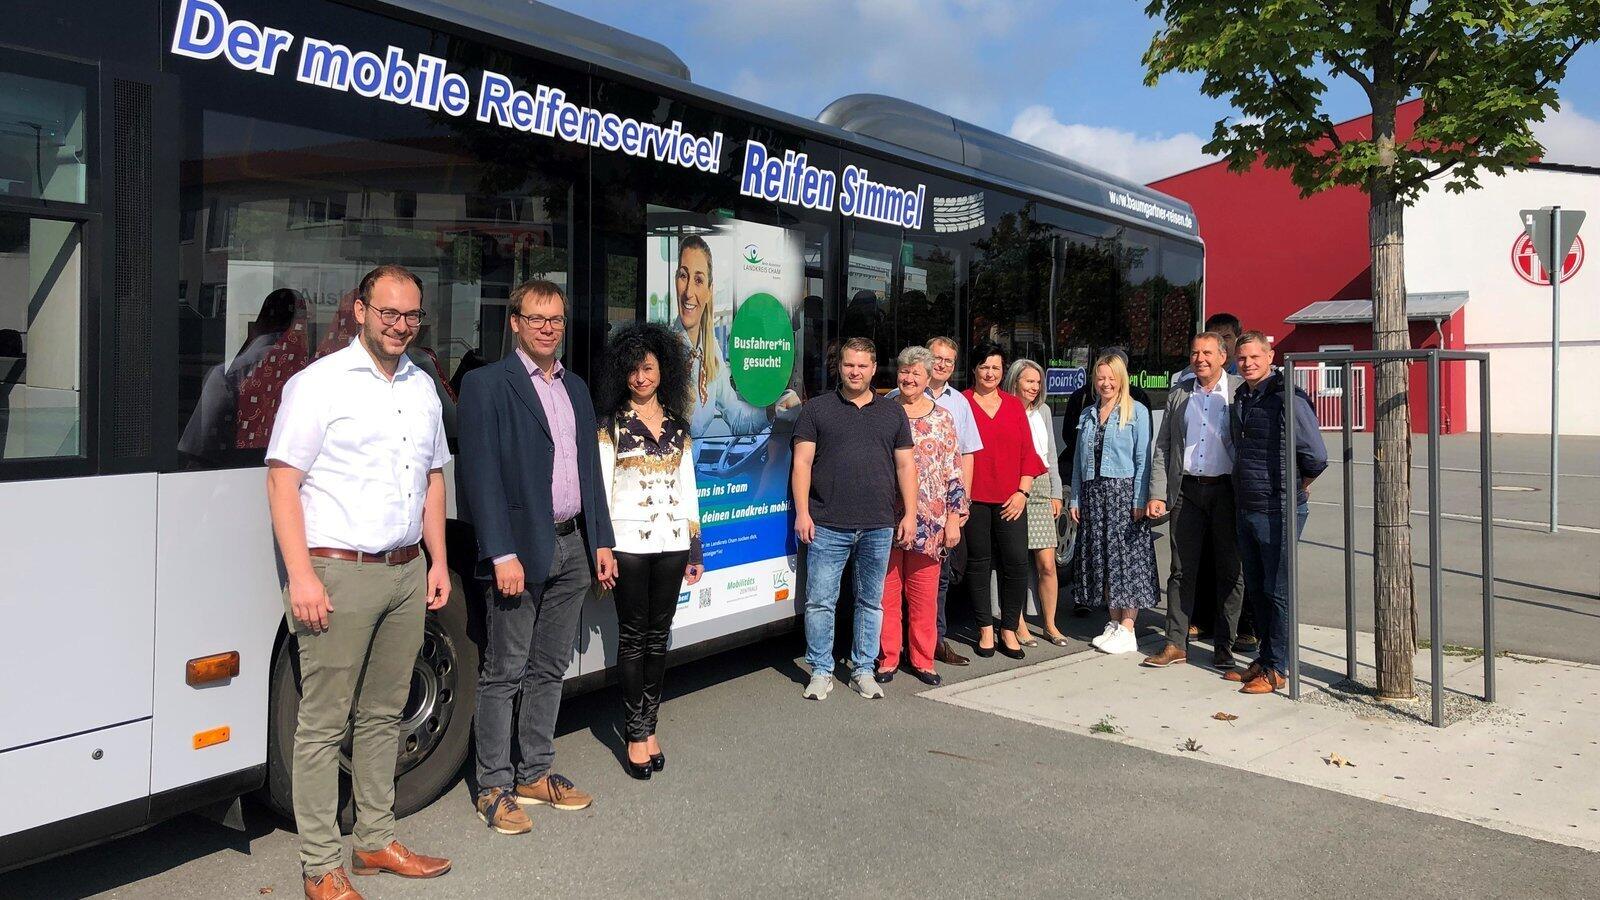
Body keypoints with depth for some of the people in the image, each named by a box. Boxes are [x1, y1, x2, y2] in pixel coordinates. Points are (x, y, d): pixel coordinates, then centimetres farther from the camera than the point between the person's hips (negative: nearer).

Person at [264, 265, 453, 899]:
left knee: (384, 713, 14)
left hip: (406, 573, 6)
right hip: (338, 573, -6)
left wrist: (437, 560, 14)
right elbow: (283, 480, -9)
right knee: (324, 724, -1)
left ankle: (377, 843, 26)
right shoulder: (319, 383, -5)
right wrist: (301, 576, -16)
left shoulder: (422, 388, 15)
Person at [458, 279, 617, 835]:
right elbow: (481, 474, -13)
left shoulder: (575, 388, 16)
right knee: (504, 673, 2)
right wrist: (502, 554, -19)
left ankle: (535, 774, 27)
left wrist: (601, 542, 13)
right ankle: (494, 789, 13)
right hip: (519, 549, -6)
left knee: (549, 669, 14)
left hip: (572, 549, 7)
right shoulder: (487, 384, -6)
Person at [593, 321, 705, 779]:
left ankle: (649, 724, 19)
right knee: (633, 637, 1)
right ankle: (637, 733, 9)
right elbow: (600, 487, -4)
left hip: (671, 542, 4)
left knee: (658, 636, 8)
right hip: (629, 542, -4)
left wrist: (695, 548, 11)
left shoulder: (678, 424, 11)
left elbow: (687, 487, 14)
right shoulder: (612, 423, -1)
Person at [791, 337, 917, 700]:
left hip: (879, 527, 3)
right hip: (828, 526, -2)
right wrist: (802, 512, -7)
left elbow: (905, 466, 12)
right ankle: (821, 672, 12)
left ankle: (863, 671, 21)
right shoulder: (816, 409, 5)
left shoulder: (892, 412, 13)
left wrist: (910, 513, 4)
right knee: (820, 601, -1)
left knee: (871, 601, 10)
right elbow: (802, 462, 1)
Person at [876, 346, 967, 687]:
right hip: (887, 518, -1)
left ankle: (922, 659, 18)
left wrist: (955, 516, 1)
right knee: (886, 592, 3)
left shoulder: (942, 419, 8)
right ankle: (887, 659, 15)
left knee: (925, 595, 6)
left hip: (929, 522, 1)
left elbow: (954, 472, 7)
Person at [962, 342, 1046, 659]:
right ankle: (985, 629, 17)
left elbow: (1027, 452, 11)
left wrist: (1022, 492, 1)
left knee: (1016, 562, -3)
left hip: (1010, 500, 2)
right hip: (974, 498, -2)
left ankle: (1008, 630, 10)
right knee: (979, 562, 5)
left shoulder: (1014, 405, 12)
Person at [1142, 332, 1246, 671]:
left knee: (1230, 571, 5)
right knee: (1182, 569, 6)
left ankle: (1225, 647, 15)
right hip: (1186, 491, 3)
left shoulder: (1241, 391, 1)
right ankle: (1176, 643, 13)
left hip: (1227, 490, -2)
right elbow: (1162, 447, 11)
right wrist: (1157, 494, 3)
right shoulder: (1178, 393, 10)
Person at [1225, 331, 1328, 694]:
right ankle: (1264, 659, 27)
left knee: (1277, 591, 0)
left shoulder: (1287, 398, -14)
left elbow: (1317, 457, -15)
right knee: (1256, 589, 15)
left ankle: (1277, 668, 9)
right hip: (1246, 509, 8)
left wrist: (1298, 487, 0)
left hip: (1278, 510, -8)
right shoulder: (1241, 398, 12)